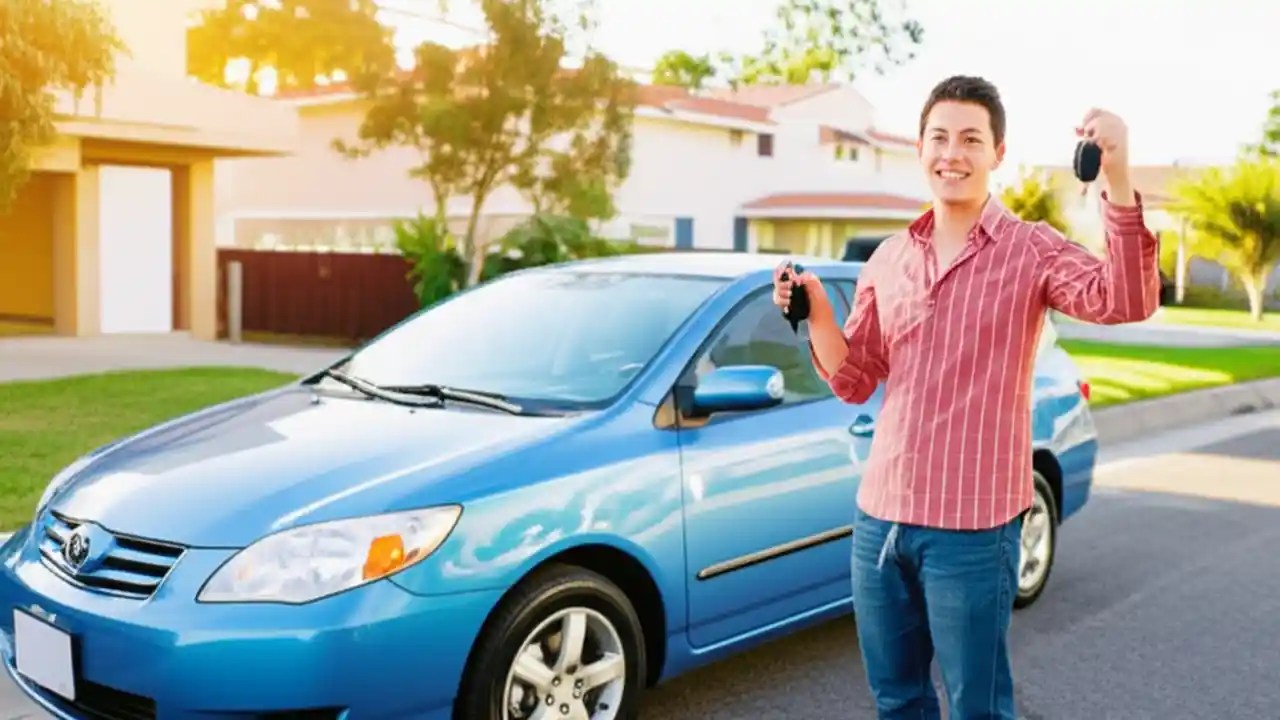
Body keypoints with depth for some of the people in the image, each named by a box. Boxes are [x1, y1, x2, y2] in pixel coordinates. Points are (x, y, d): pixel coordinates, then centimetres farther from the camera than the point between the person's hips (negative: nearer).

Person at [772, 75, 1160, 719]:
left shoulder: (1031, 251, -7)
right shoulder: (888, 259, 8)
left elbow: (1124, 301, -25)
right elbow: (853, 380, 10)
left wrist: (1117, 180, -38)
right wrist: (814, 311, -8)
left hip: (971, 527, -5)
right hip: (879, 518, 5)